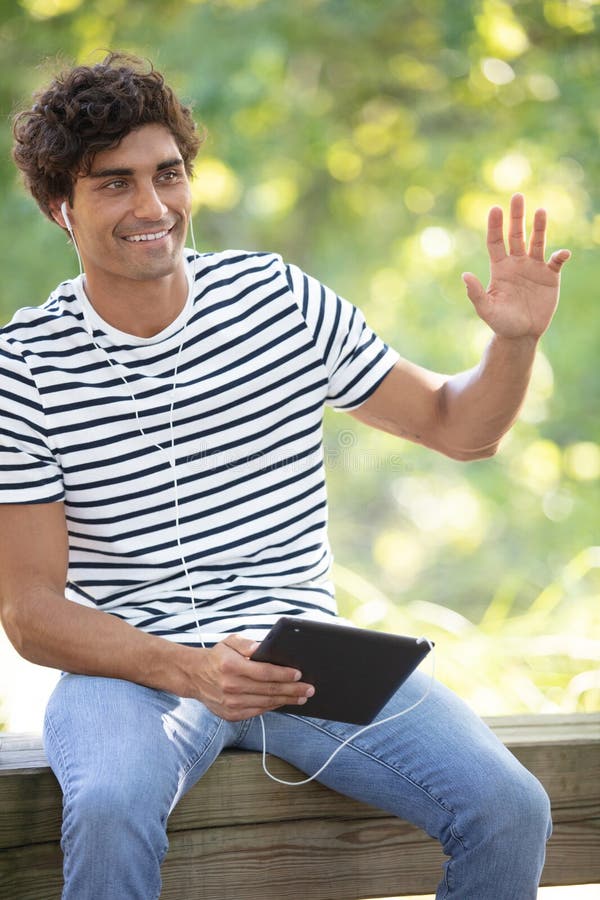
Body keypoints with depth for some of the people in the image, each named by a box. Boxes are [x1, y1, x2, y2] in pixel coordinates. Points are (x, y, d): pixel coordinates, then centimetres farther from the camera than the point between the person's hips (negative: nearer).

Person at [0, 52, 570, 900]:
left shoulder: (277, 297, 4)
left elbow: (457, 426, 15)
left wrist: (515, 342, -8)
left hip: (307, 653, 3)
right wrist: (187, 670, -24)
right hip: (131, 667, -3)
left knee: (510, 810, -20)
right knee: (110, 813, -37)